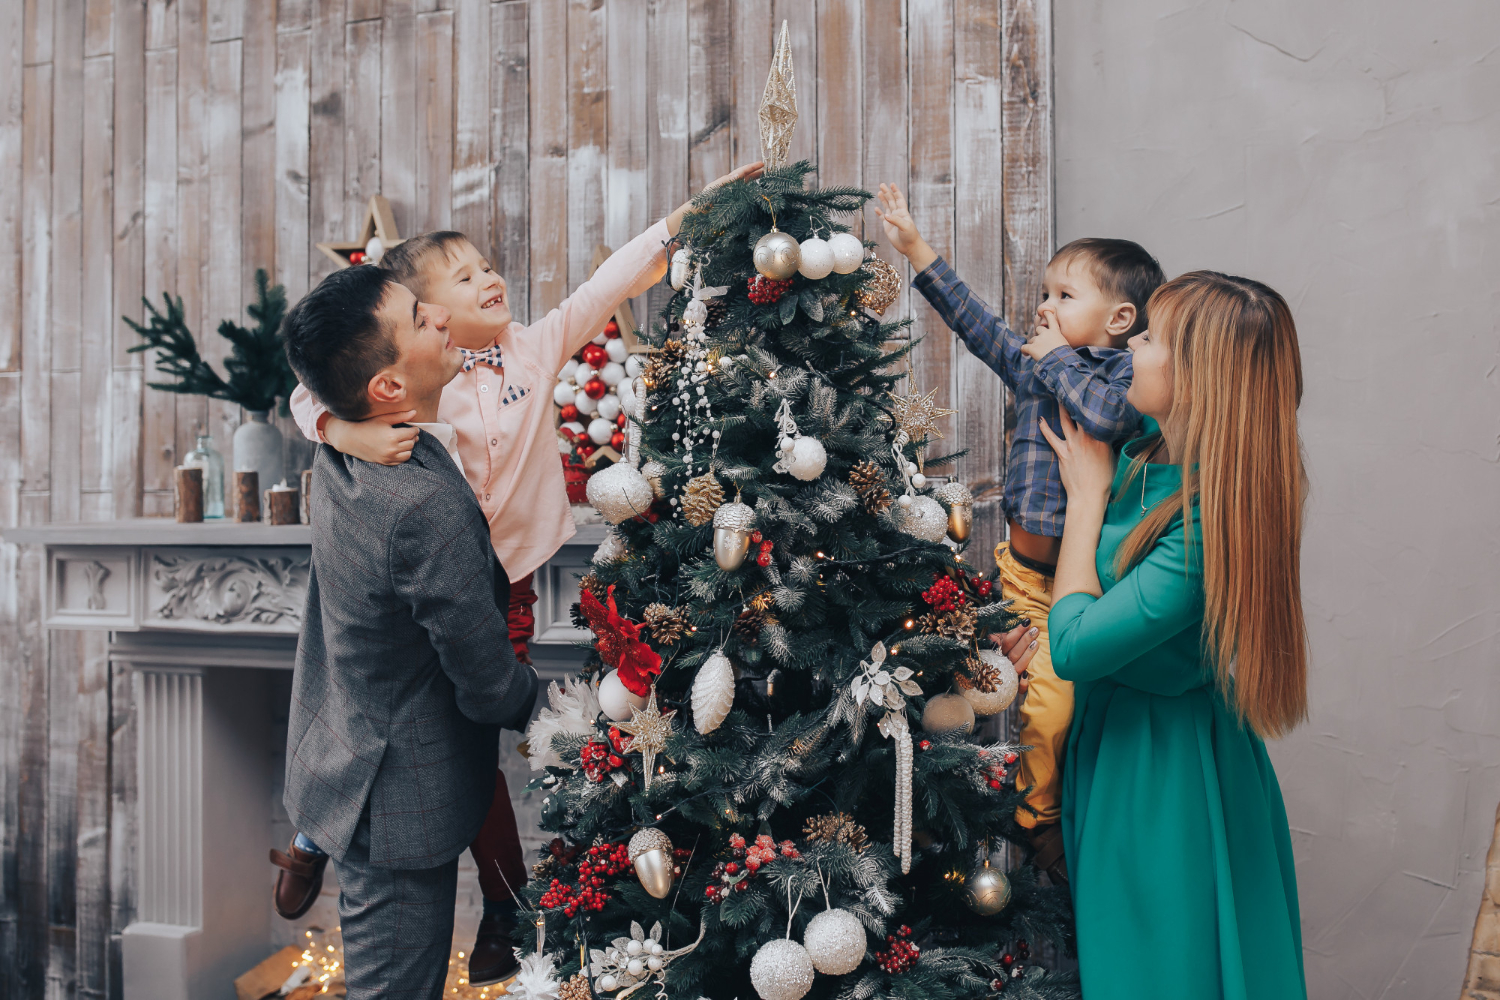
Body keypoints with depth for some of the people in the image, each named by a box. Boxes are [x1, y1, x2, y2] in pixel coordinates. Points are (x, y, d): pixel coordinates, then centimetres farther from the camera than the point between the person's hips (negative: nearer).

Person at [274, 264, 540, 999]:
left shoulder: (339, 459, -5)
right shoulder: (429, 506, -31)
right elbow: (489, 686, -23)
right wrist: (550, 705, -2)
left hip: (348, 769, 9)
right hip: (403, 807, -9)